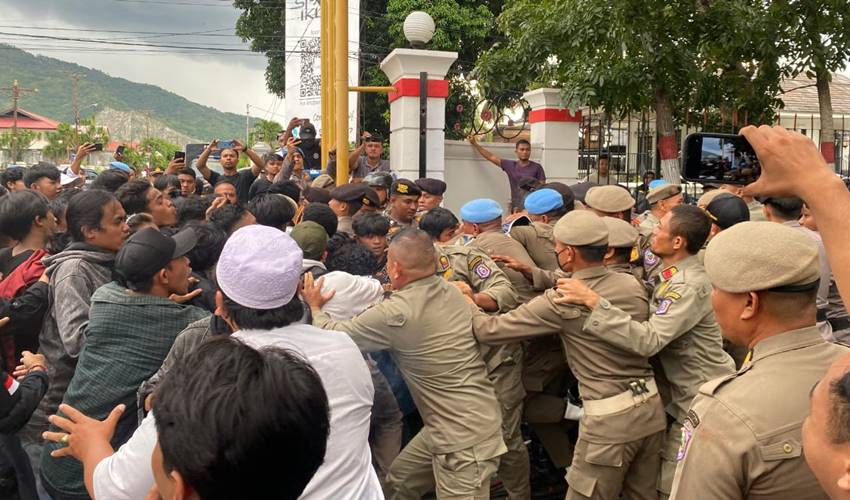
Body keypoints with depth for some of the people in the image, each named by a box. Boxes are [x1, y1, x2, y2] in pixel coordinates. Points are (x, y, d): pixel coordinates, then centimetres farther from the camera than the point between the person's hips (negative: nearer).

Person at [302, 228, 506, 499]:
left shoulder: (396, 313, -24)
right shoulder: (450, 291, 0)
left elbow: (335, 334, -9)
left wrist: (315, 307, 9)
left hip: (465, 436, -9)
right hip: (454, 425, 9)